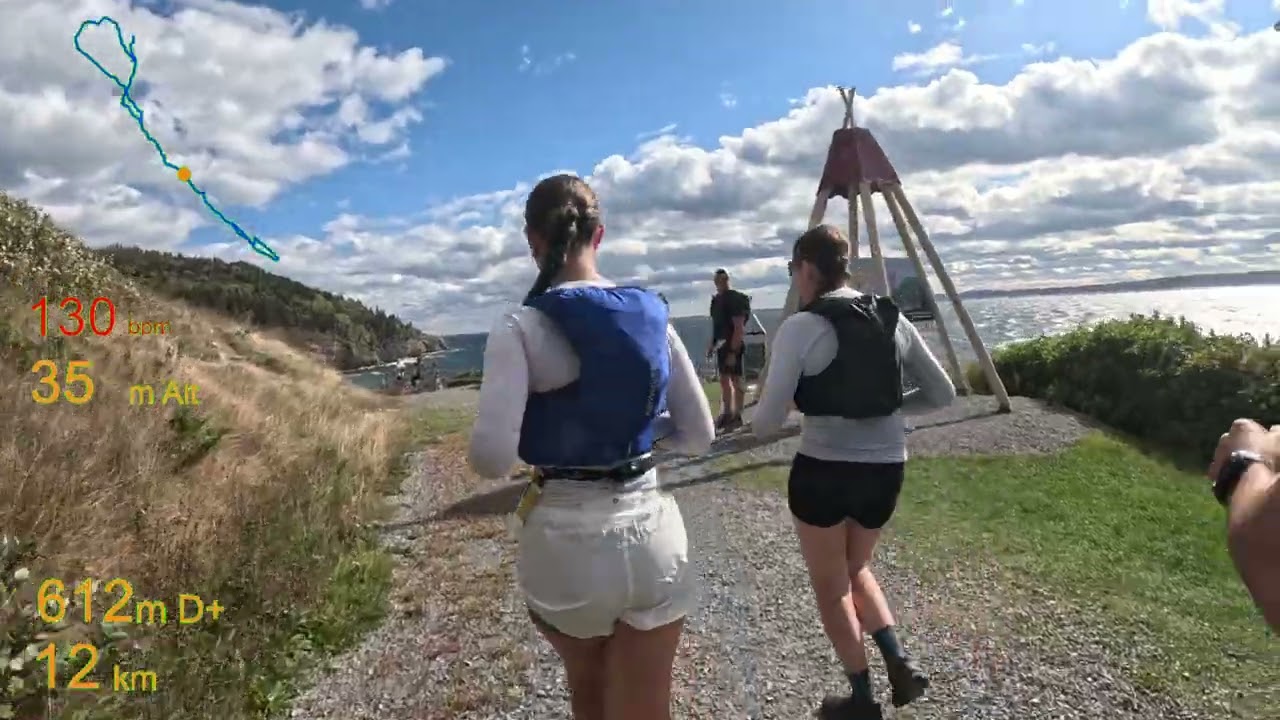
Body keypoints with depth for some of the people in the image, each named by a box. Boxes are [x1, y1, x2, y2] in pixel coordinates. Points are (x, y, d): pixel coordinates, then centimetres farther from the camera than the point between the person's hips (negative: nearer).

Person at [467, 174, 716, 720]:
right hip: (653, 534, 3)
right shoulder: (652, 315, 0)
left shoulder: (522, 329, -13)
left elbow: (490, 459, -21)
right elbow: (698, 436, 5)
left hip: (569, 542, -2)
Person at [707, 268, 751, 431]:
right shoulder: (716, 299, 11)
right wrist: (711, 344, 13)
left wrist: (733, 351, -22)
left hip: (734, 345, -8)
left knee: (736, 380, -2)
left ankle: (737, 416, 4)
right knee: (724, 380, 13)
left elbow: (739, 328, -18)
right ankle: (727, 413, 23)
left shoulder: (735, 299, -13)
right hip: (721, 345, 8)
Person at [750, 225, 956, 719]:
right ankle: (899, 661, 15)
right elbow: (942, 394, 10)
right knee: (855, 568, 29)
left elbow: (766, 424, -11)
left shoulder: (800, 327, -12)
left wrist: (758, 419, 11)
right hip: (887, 469, 6)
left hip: (824, 470, -5)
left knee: (829, 583, 16)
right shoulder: (892, 318, 4)